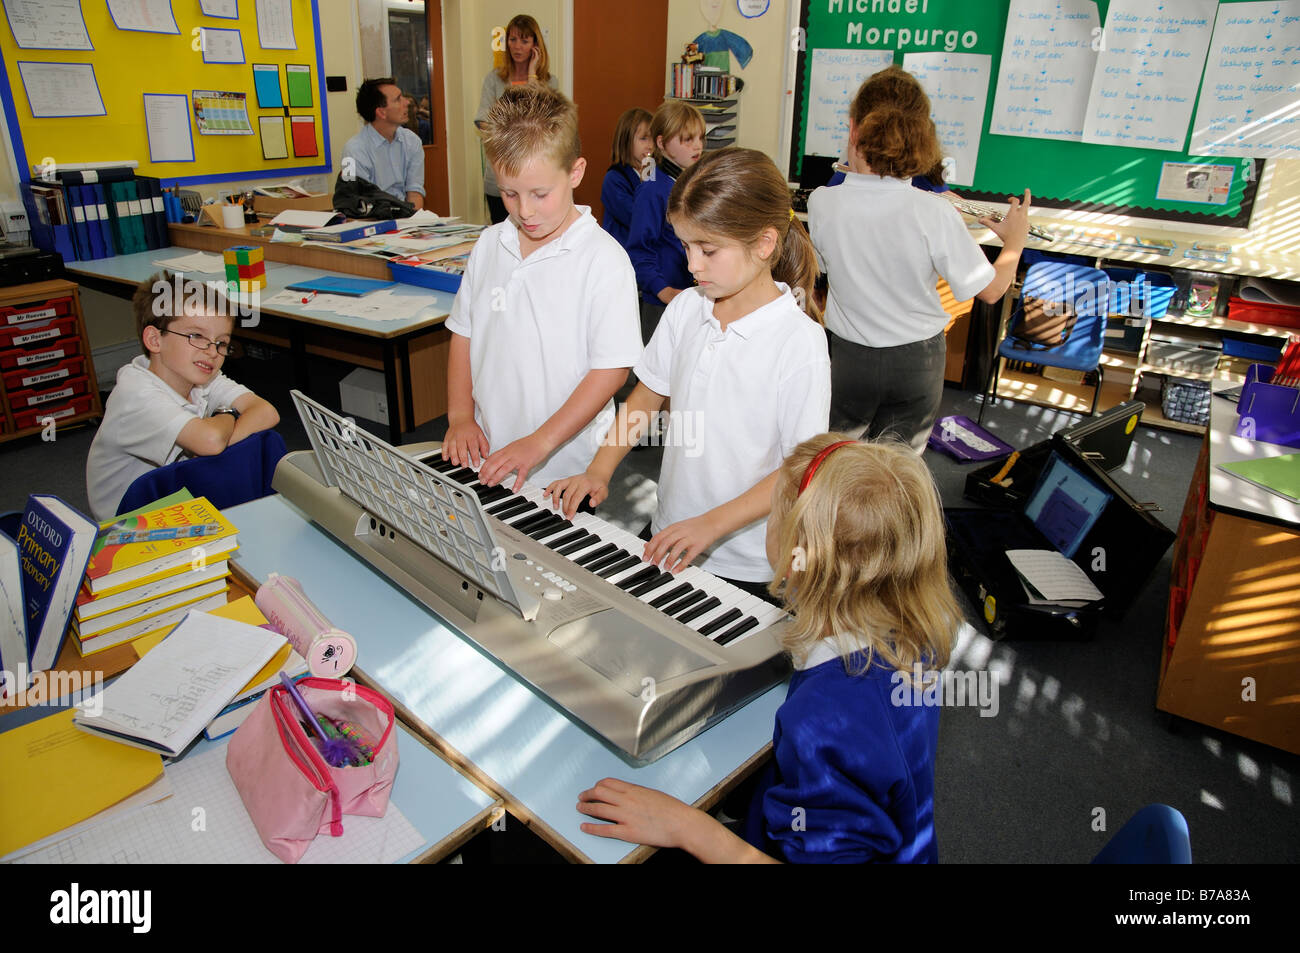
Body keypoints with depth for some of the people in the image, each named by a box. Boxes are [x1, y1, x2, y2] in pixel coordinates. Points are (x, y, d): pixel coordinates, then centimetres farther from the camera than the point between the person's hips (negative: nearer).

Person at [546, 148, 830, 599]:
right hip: (668, 536, 6)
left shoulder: (800, 341, -20)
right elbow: (648, 395, 9)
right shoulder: (685, 309, -2)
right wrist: (599, 470, -2)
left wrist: (712, 524, -24)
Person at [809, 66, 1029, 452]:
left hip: (848, 358, 1)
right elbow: (990, 289, -11)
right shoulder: (935, 213, -20)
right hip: (917, 361, -1)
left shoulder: (821, 203, -14)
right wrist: (1015, 240, 10)